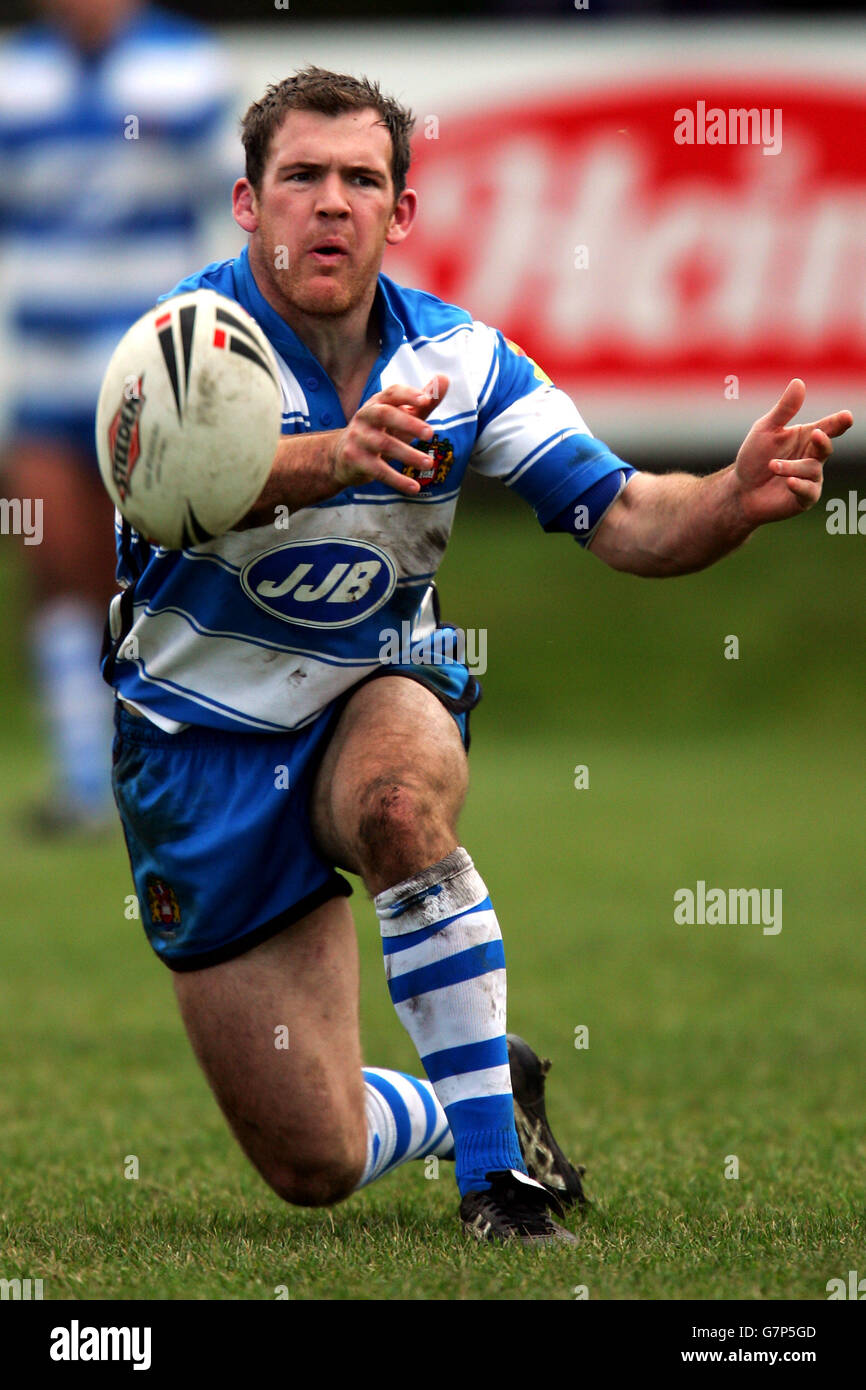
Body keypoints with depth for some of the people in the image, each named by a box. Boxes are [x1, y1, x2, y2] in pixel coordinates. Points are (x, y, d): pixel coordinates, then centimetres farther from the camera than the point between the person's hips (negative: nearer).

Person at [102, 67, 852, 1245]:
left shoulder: (460, 357, -8)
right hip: (205, 740, -2)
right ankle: (467, 1104, 32)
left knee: (404, 804, -39)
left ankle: (498, 1162, -25)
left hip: (378, 696, 2)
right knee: (314, 1167, -3)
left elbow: (623, 519, -11)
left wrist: (737, 497, -35)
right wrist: (330, 458, -64)